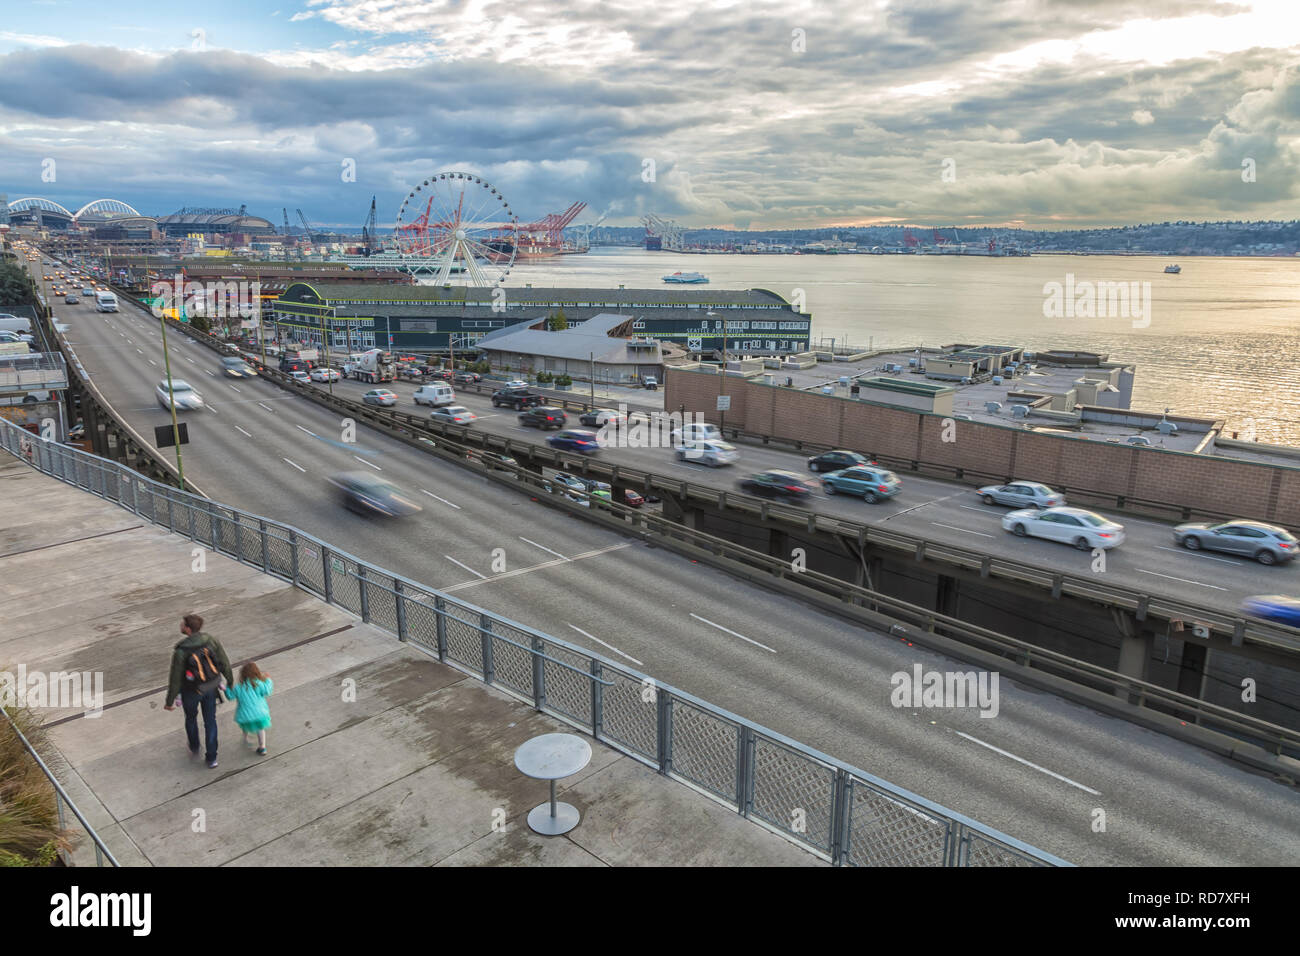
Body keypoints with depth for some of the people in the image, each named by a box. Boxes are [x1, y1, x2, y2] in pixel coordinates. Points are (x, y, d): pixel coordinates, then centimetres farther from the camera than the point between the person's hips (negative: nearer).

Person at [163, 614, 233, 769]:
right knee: (210, 720, 17)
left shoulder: (180, 651, -29)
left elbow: (175, 679, -20)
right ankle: (212, 758, 23)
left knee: (191, 718, 27)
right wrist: (230, 681, 11)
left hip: (191, 692, -3)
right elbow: (225, 663, -6)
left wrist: (170, 701, -7)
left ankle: (194, 747, 51)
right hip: (211, 688, 3)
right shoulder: (212, 641, -17)